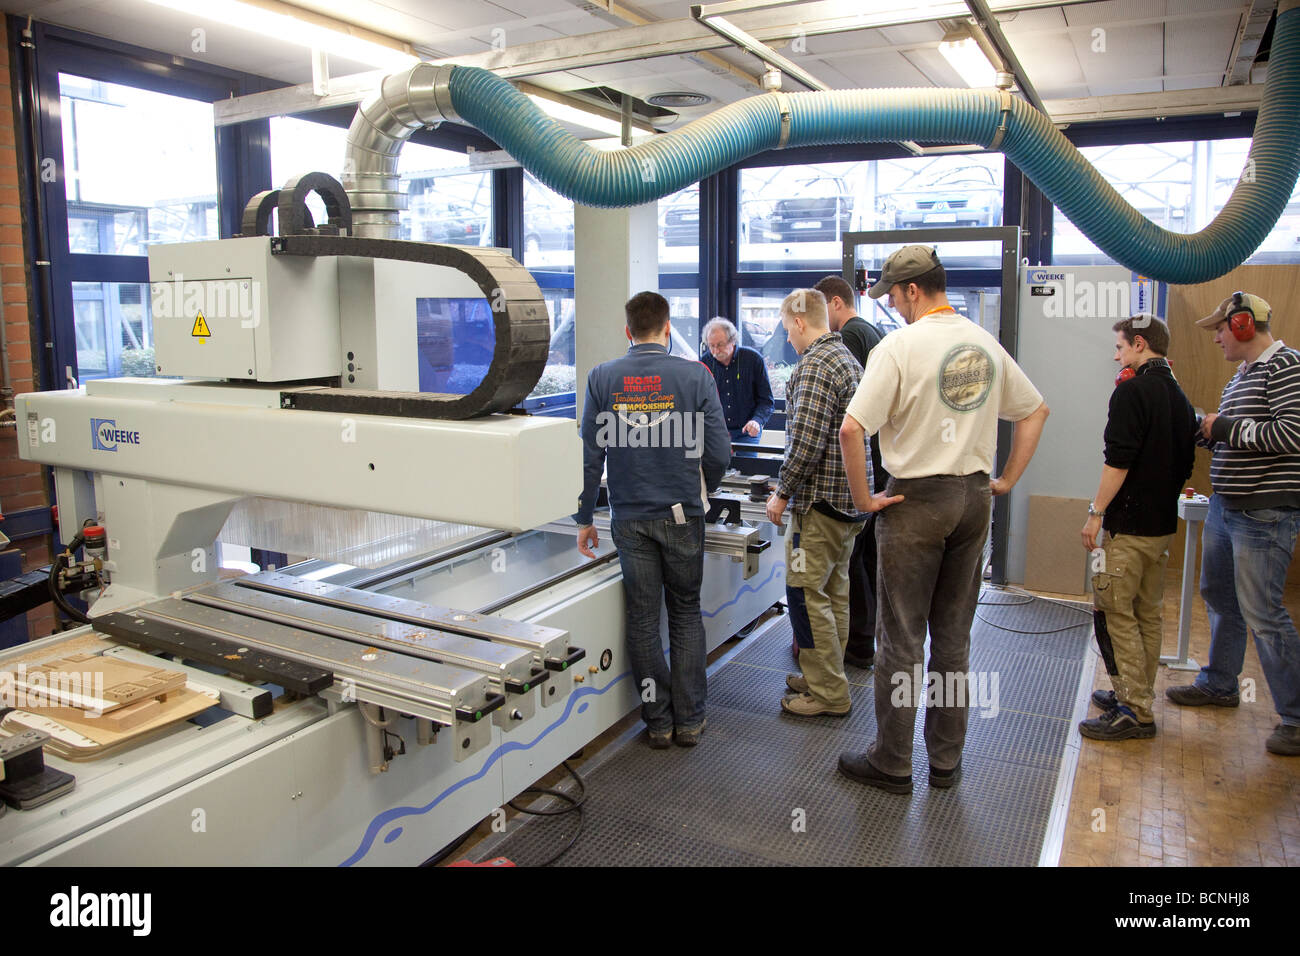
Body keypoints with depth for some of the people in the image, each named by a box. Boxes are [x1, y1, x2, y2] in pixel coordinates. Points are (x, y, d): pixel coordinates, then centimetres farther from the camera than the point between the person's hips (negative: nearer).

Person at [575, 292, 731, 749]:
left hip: (630, 517, 1)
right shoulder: (695, 376, -6)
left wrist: (584, 518, 6)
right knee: (686, 613, 14)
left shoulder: (602, 378, -2)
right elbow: (719, 453, -6)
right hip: (683, 514, 0)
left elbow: (591, 456, -3)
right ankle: (689, 719, 18)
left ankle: (658, 722, 19)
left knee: (643, 620, 10)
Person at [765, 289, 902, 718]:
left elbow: (807, 441, -24)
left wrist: (783, 493, -14)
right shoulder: (848, 358, 16)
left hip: (819, 499, -10)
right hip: (849, 497, 10)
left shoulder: (815, 364, -16)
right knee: (834, 593, 16)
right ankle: (828, 678, 27)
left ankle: (827, 694, 5)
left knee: (806, 594, -3)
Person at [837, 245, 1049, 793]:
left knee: (901, 639, 4)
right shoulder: (985, 343, 8)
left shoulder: (900, 345, -13)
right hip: (974, 497, 6)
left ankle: (892, 765, 15)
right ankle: (947, 762, 26)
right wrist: (1007, 480, 16)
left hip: (916, 500, -6)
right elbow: (1035, 411, 17)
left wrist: (863, 498, -12)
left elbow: (852, 429, -22)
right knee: (954, 636, 14)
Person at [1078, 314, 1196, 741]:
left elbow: (1118, 460, -20)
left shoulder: (1132, 390, -13)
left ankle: (1134, 711, -3)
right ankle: (1138, 697, 25)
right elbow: (1184, 464, 18)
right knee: (1149, 614, 15)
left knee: (1114, 614, -4)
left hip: (1127, 525, -9)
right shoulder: (1179, 397, 13)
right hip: (1163, 524, 9)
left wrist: (1096, 512, -16)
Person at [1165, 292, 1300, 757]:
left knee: (1262, 614, -6)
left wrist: (1225, 427, -16)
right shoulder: (1240, 377, 16)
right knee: (1219, 598, 19)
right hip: (1224, 507, 10)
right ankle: (1219, 685, 35)